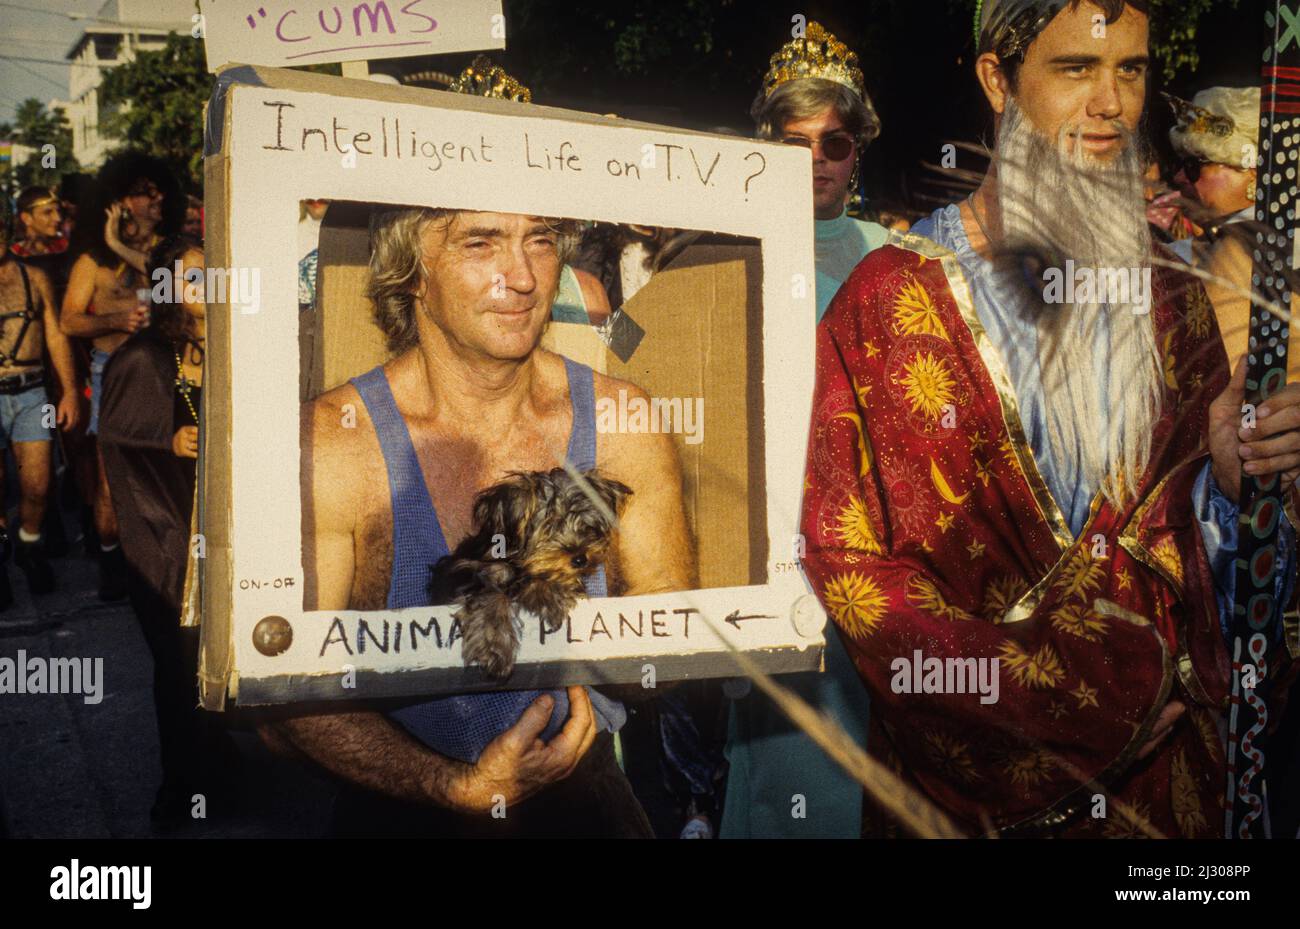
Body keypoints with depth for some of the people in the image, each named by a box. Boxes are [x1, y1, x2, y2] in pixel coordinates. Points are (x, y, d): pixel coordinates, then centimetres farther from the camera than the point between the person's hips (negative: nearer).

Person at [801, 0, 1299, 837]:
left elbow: (1201, 549, 9)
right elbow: (849, 559, -11)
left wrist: (1232, 478, -14)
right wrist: (1067, 697, -16)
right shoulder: (892, 296, -9)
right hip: (970, 768, -3)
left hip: (1159, 759, 4)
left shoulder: (1173, 303, 4)